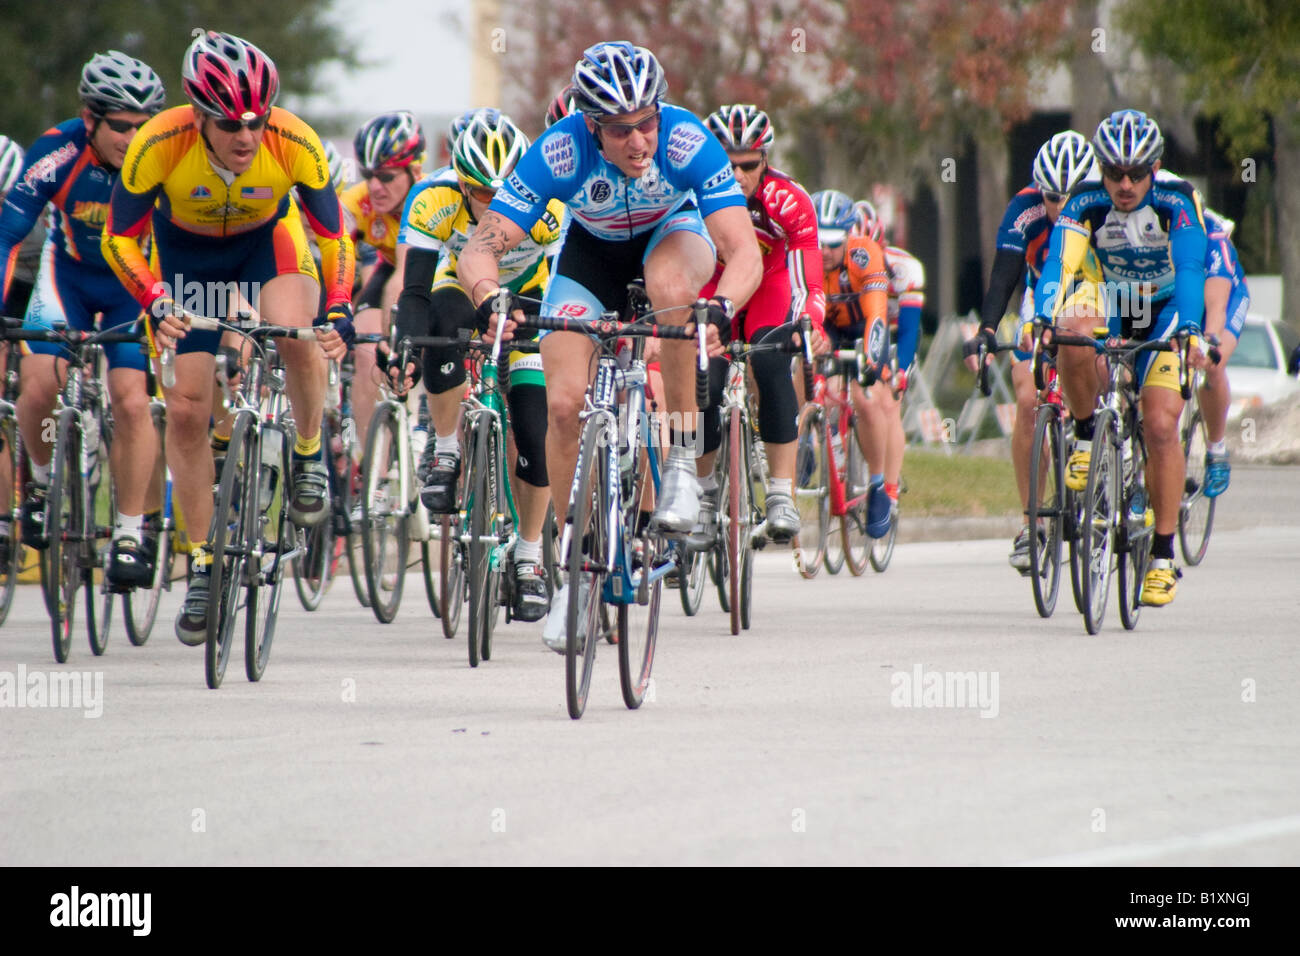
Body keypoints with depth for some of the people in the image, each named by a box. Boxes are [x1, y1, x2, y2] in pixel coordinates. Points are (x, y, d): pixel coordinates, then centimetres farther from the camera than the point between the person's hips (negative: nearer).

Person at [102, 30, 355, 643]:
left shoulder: (295, 145, -30)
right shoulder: (159, 145, -32)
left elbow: (333, 236, -17)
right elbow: (119, 238, -20)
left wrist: (338, 310, -33)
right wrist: (156, 303, -35)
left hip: (269, 242, -1)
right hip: (185, 252, 1)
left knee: (296, 333, -34)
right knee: (186, 408, -6)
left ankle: (308, 456, -7)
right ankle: (201, 565, 7)